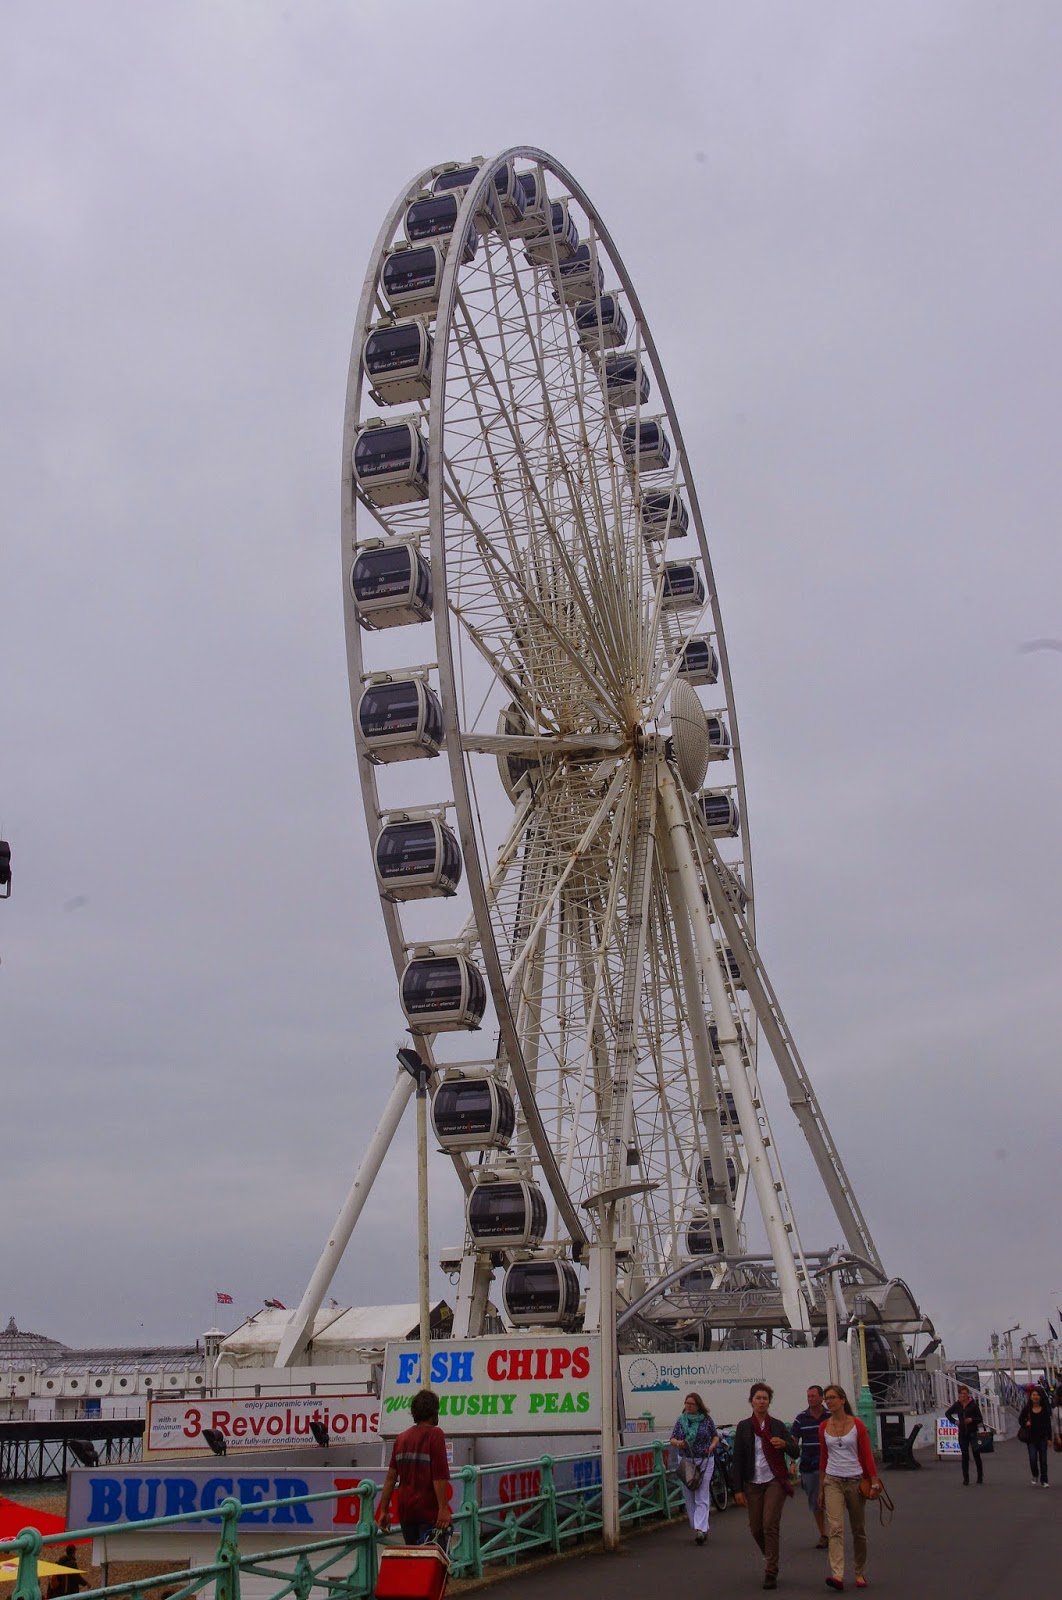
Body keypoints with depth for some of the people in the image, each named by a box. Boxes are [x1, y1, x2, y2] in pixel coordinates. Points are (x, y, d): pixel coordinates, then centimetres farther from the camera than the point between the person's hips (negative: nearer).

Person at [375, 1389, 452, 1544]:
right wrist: (443, 1509, -18)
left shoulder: (401, 1438, 10)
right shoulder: (435, 1434, -9)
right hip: (429, 1510, -6)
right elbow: (439, 1477, -17)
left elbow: (390, 1478, 8)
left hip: (405, 1511, 6)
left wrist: (383, 1510, 11)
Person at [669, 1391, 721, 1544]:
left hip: (704, 1461, -3)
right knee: (689, 1496, 5)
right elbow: (672, 1439, 6)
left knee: (702, 1497, -10)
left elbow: (715, 1436, 10)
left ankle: (700, 1528, -16)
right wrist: (678, 1443, -16)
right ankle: (699, 1528, 18)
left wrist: (713, 1445, -10)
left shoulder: (706, 1420, 0)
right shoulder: (681, 1420, 5)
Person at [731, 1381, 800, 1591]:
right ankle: (771, 1557, 35)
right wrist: (737, 1489, -4)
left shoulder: (778, 1425, 2)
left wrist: (785, 1444, -20)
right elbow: (737, 1459, 1)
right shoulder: (743, 1427, 1)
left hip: (775, 1481, -1)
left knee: (770, 1526, -9)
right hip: (753, 1483, 1)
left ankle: (771, 1572, -1)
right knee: (756, 1528, 6)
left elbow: (795, 1453, 3)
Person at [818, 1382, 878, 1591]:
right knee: (835, 1528, -16)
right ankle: (837, 1575, -25)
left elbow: (867, 1455, -3)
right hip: (833, 1482, 1)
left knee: (859, 1531, 10)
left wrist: (874, 1480, -11)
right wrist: (821, 1488, 14)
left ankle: (860, 1574, 26)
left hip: (855, 1480, -1)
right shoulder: (824, 1427, 4)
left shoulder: (857, 1424, -4)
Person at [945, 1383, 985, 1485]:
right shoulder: (957, 1405, 3)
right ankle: (966, 1478, 6)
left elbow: (980, 1419, -4)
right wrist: (954, 1421, 6)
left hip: (973, 1432, -3)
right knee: (964, 1455, 3)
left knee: (976, 1454, 1)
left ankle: (980, 1476, 13)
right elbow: (947, 1413, 19)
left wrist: (972, 1419, -20)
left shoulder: (973, 1405, -6)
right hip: (962, 1433, 3)